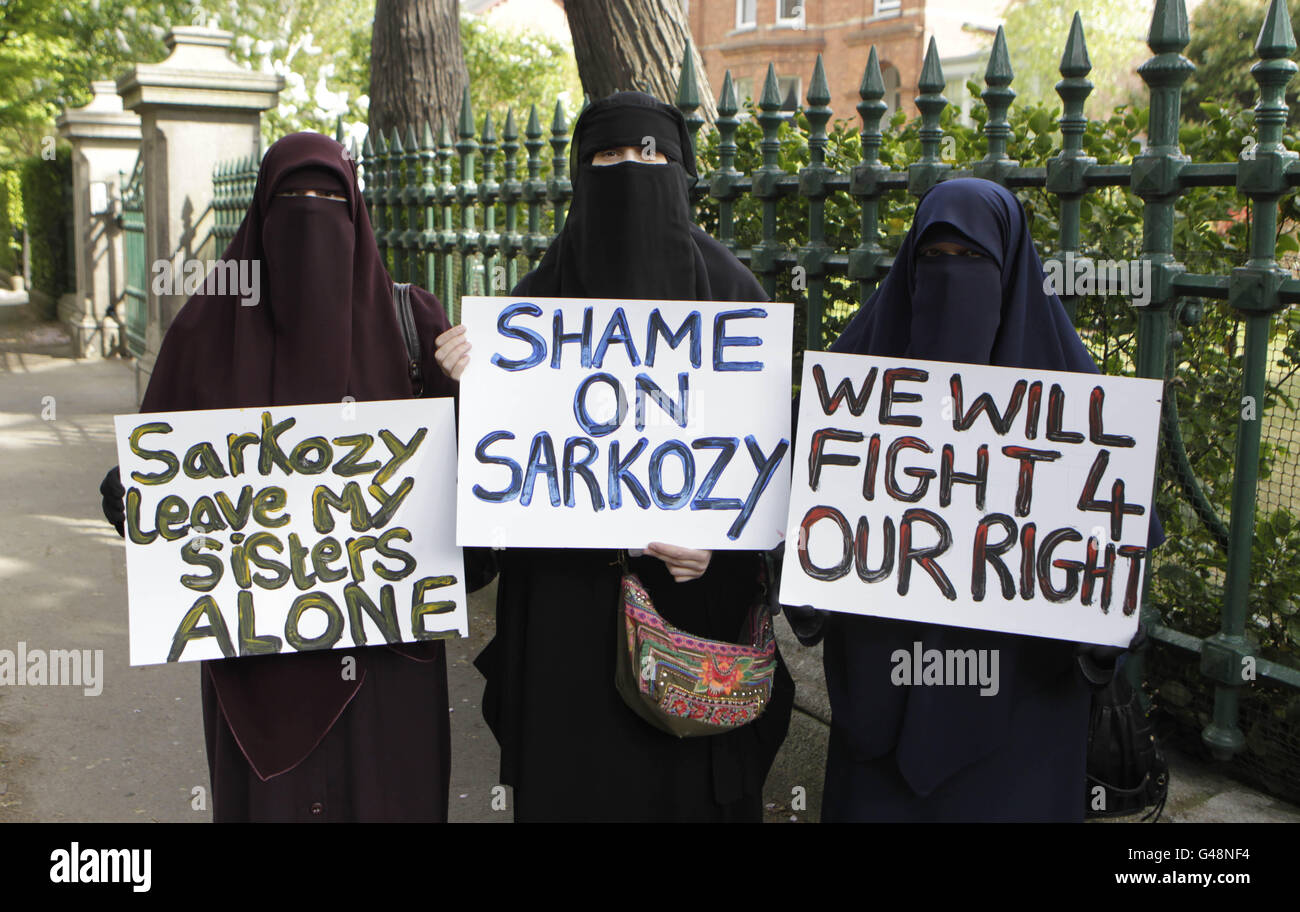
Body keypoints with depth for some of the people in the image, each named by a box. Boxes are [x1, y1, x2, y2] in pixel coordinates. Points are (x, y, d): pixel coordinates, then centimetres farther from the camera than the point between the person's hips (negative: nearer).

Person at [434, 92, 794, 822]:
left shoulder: (729, 290, 2)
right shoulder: (542, 294, 7)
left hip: (695, 590, -1)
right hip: (569, 600, 2)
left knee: (687, 776, 6)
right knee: (571, 776, 9)